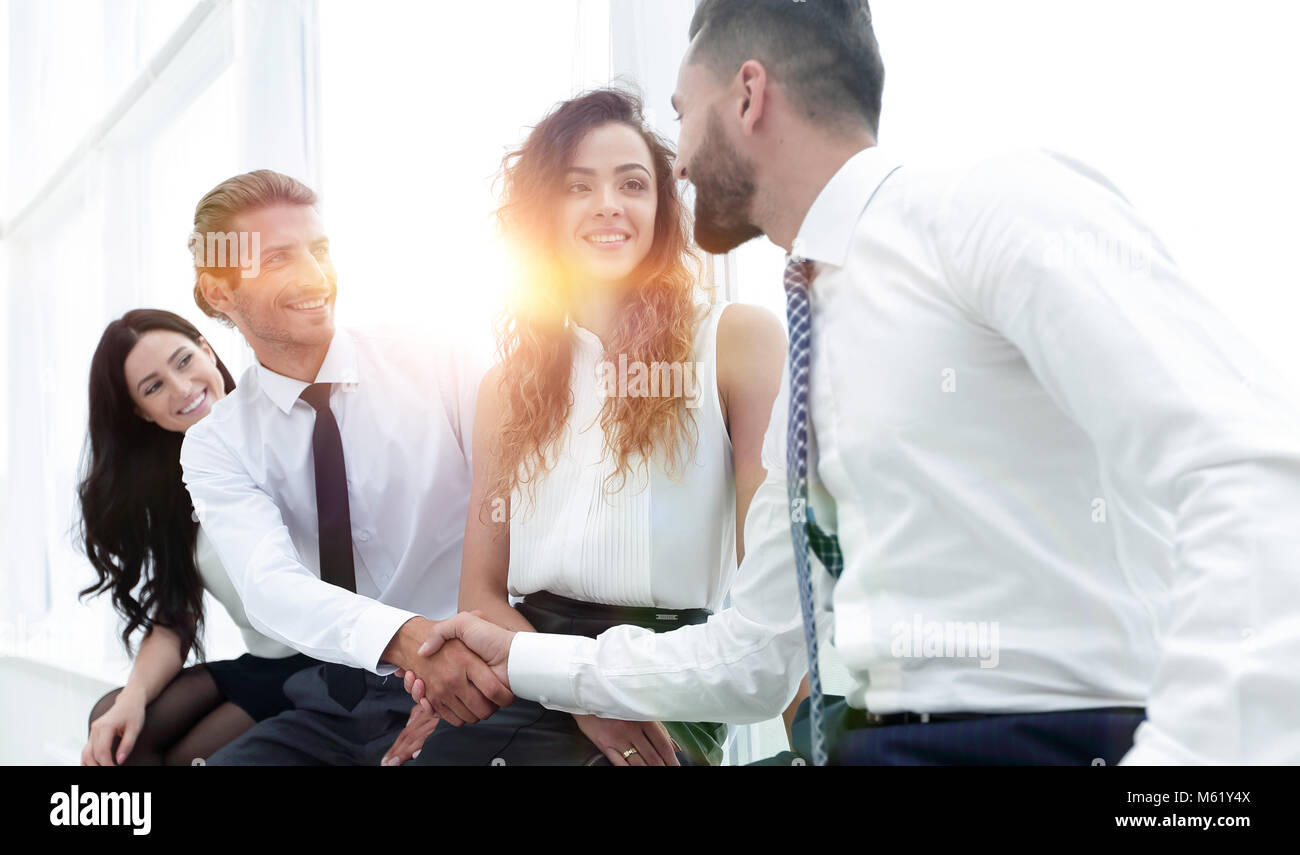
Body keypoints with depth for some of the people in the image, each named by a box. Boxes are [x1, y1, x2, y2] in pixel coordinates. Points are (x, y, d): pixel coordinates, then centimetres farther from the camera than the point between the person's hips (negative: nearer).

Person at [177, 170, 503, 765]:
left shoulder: (437, 365, -1)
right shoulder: (214, 447, 3)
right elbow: (269, 585, -15)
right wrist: (407, 638, -36)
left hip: (466, 694, -2)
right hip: (330, 706, 2)